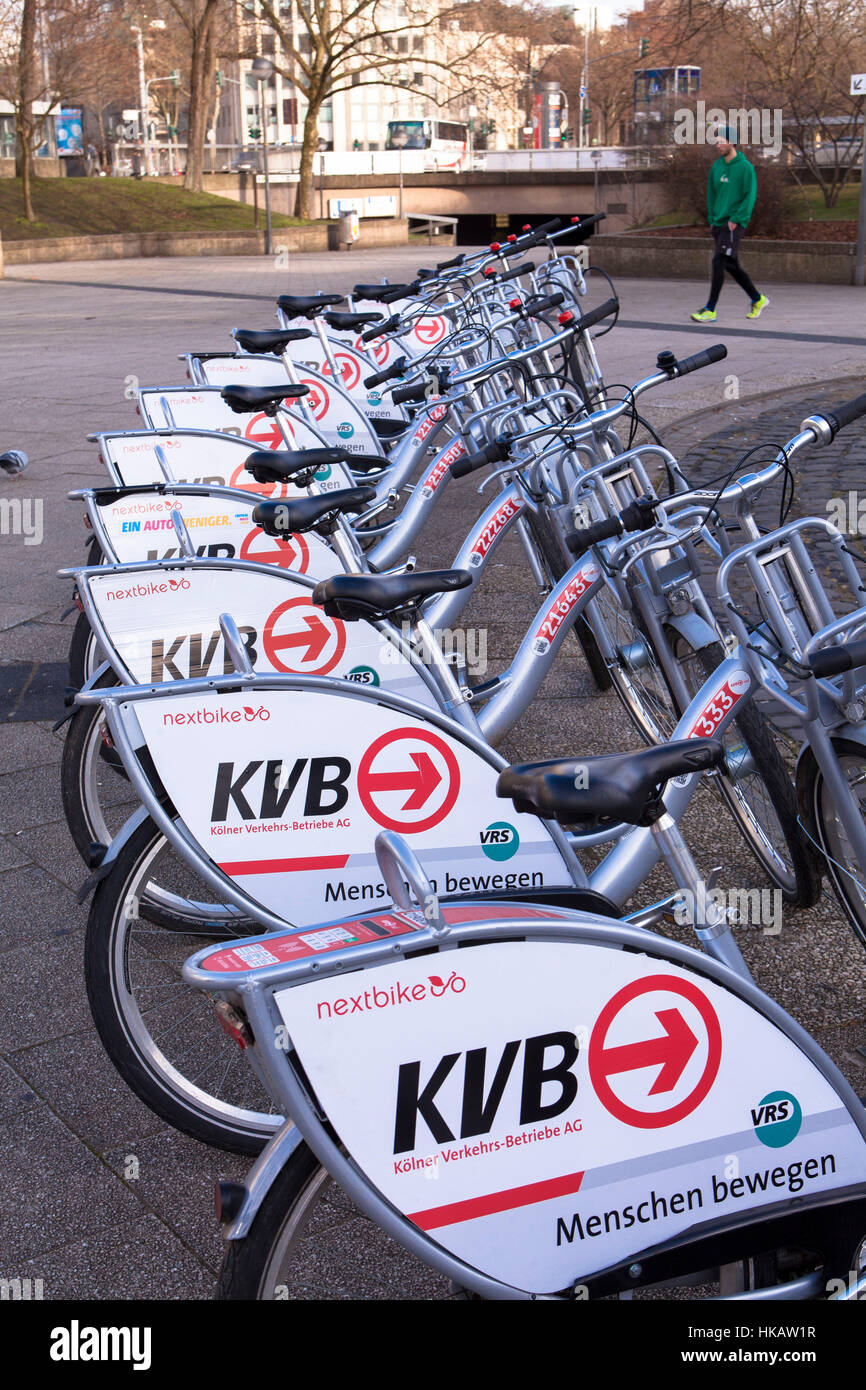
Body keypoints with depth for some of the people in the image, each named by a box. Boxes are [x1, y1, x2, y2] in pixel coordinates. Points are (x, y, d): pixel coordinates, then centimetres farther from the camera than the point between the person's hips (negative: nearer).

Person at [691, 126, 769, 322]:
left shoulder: (745, 167, -8)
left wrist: (736, 219, -16)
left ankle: (710, 310, -13)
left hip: (734, 225, -7)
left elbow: (750, 197, -11)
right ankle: (758, 299, 28)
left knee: (718, 262, -14)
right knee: (731, 266, 12)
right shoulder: (716, 166, 11)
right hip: (718, 225, 7)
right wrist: (712, 219, 11)